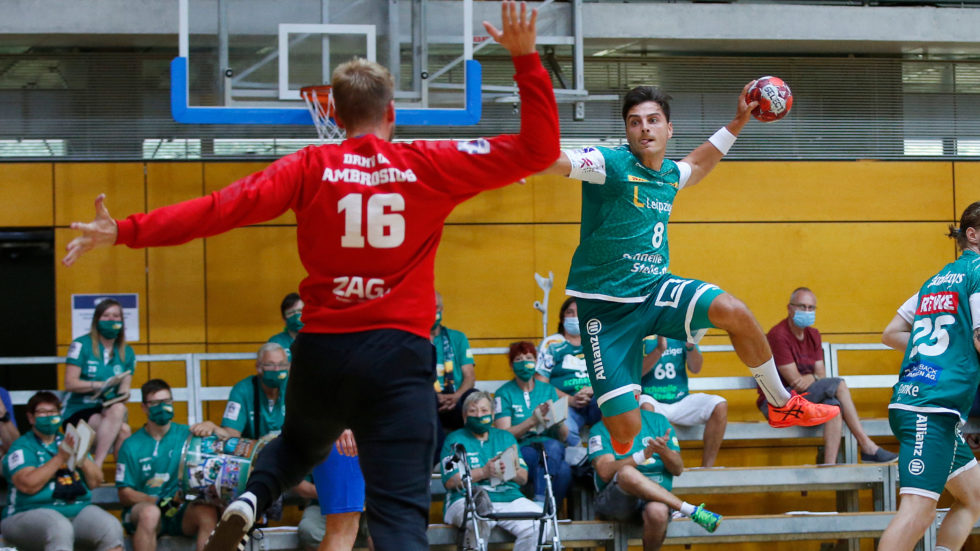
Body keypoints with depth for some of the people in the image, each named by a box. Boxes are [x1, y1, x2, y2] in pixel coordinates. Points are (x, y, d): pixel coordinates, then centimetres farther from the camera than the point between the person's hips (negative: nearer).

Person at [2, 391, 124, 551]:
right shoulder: (21, 447, 6)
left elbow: (95, 482, 15)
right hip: (32, 512, -5)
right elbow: (29, 485, -13)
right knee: (60, 530, -38)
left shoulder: (68, 443, 23)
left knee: (111, 527, -24)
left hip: (78, 509, 5)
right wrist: (60, 458, -11)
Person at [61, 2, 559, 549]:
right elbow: (538, 150, 1)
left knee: (300, 446, 33)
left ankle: (249, 501, 3)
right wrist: (526, 59, 3)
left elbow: (223, 207, -9)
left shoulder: (311, 167, -1)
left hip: (324, 349, 3)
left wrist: (127, 231, -6)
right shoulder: (429, 165, -2)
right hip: (399, 355, -2)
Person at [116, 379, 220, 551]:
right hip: (142, 507, -2)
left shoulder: (187, 435, 11)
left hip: (181, 512, 2)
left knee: (208, 512, -30)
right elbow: (125, 494, 1)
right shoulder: (131, 446, 6)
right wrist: (159, 503, -14)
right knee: (150, 513, -37)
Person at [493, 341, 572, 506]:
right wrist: (533, 421, -16)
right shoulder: (504, 393, 8)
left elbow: (563, 437, 15)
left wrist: (558, 423, -8)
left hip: (552, 446, 3)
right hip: (520, 450, -3)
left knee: (553, 447, -36)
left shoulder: (548, 390, 18)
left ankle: (540, 502, -38)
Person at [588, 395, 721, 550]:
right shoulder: (600, 430, 8)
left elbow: (678, 469, 8)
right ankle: (692, 511, -27)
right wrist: (644, 455, -21)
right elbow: (605, 472, -9)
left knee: (658, 512, -37)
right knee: (627, 473, -36)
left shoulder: (658, 421, 15)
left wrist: (664, 451, -14)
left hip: (657, 497, 1)